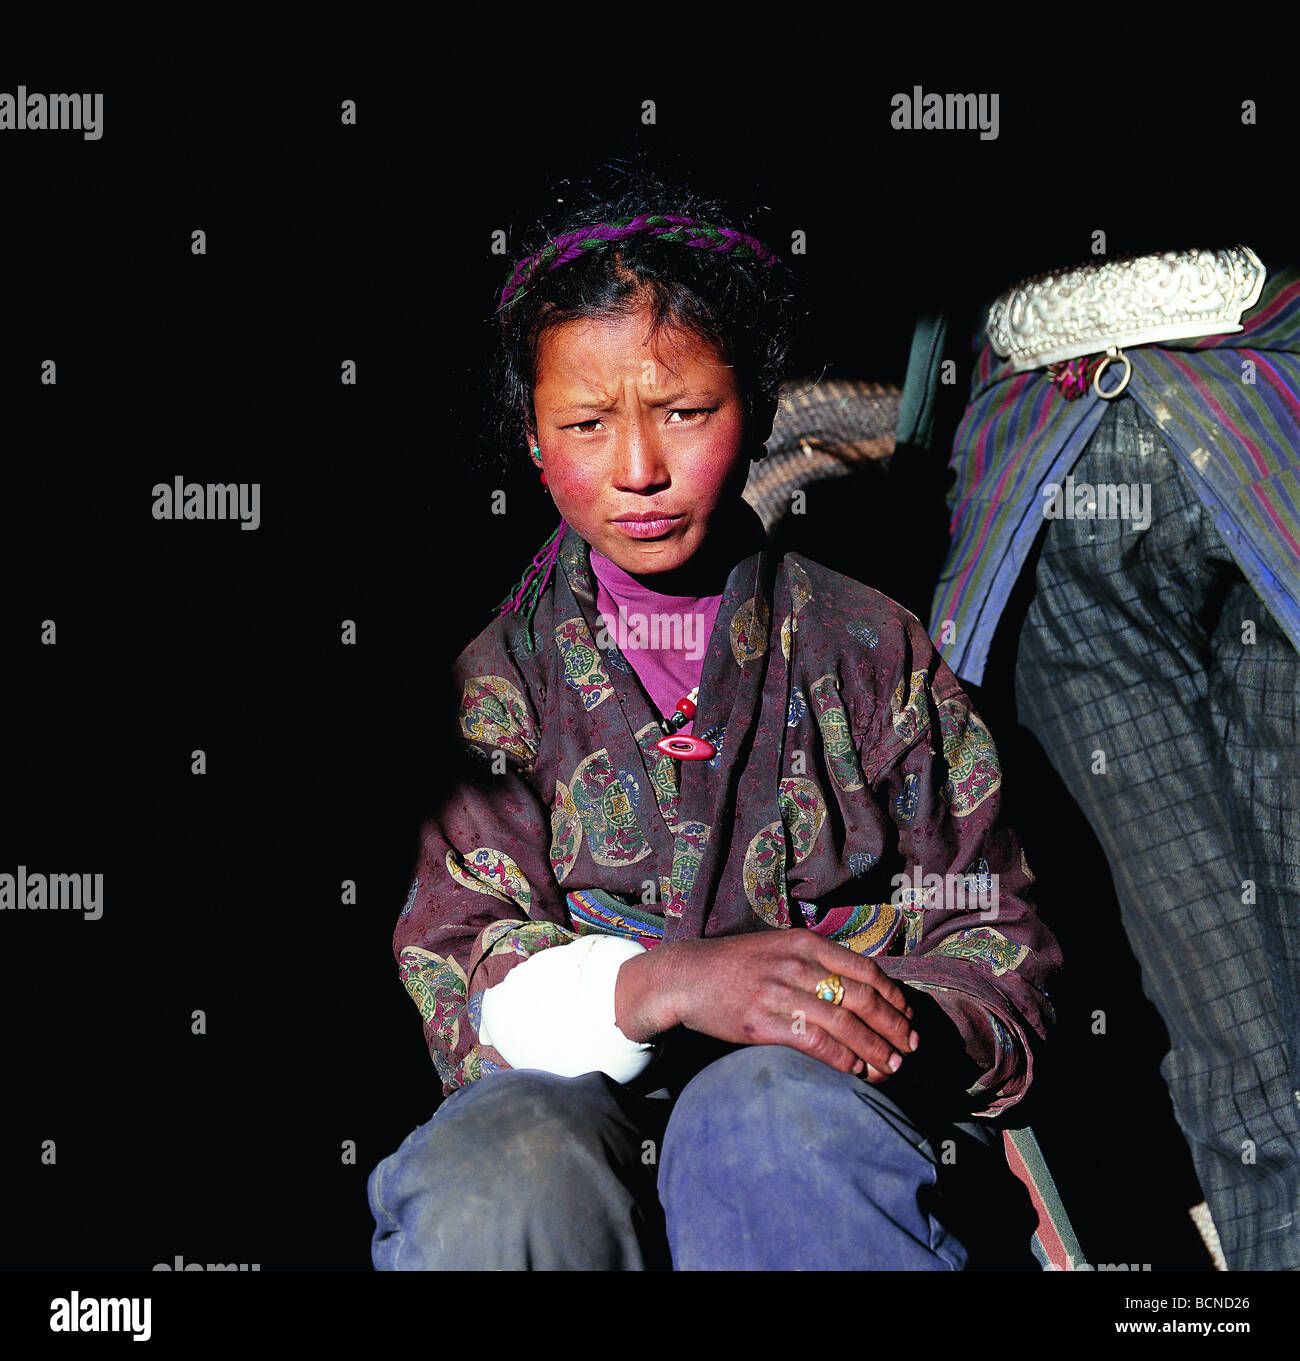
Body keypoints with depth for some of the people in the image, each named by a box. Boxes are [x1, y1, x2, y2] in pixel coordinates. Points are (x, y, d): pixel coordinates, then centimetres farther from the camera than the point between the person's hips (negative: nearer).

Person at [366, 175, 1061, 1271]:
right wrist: (660, 983, -20)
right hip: (588, 1114, 1)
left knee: (770, 1108, -37)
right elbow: (447, 972, 0)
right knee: (490, 1170, -35)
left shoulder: (873, 651, 13)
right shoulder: (495, 678, 11)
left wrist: (898, 1019, -14)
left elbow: (996, 947, 11)